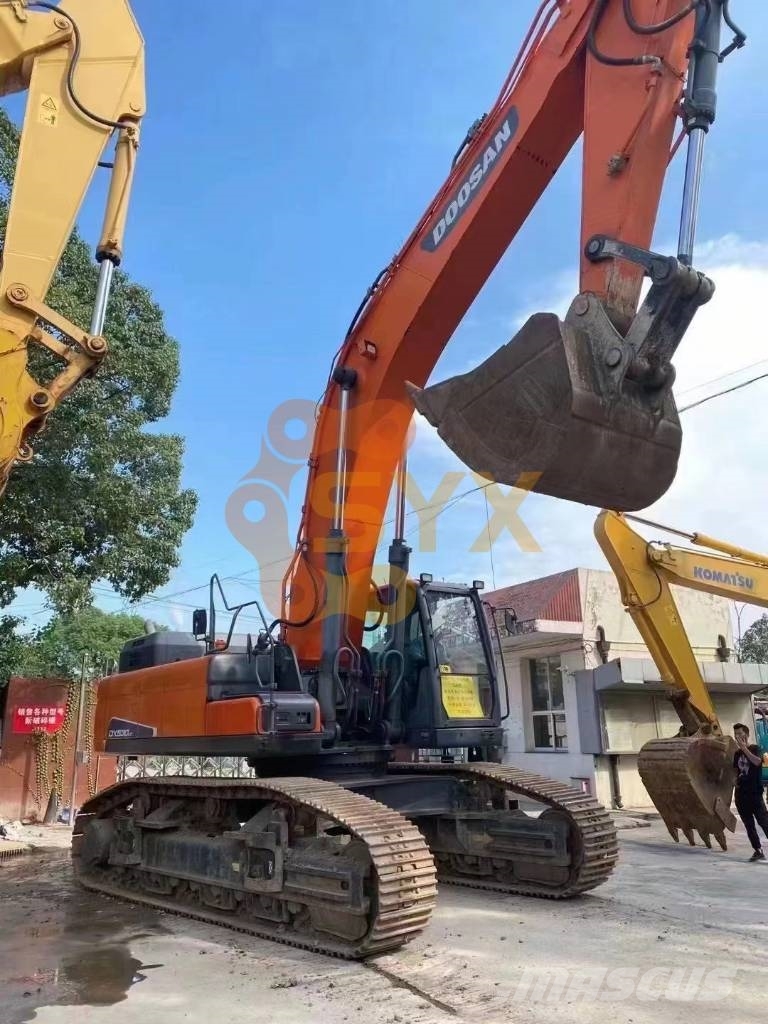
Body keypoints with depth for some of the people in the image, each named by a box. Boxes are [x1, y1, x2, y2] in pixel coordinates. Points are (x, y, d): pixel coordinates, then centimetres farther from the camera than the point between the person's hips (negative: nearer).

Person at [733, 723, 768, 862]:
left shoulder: (755, 748, -2)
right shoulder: (737, 753, 13)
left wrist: (744, 748, -21)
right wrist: (736, 780, 6)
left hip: (755, 793, -6)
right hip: (741, 794, 6)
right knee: (749, 824, 6)